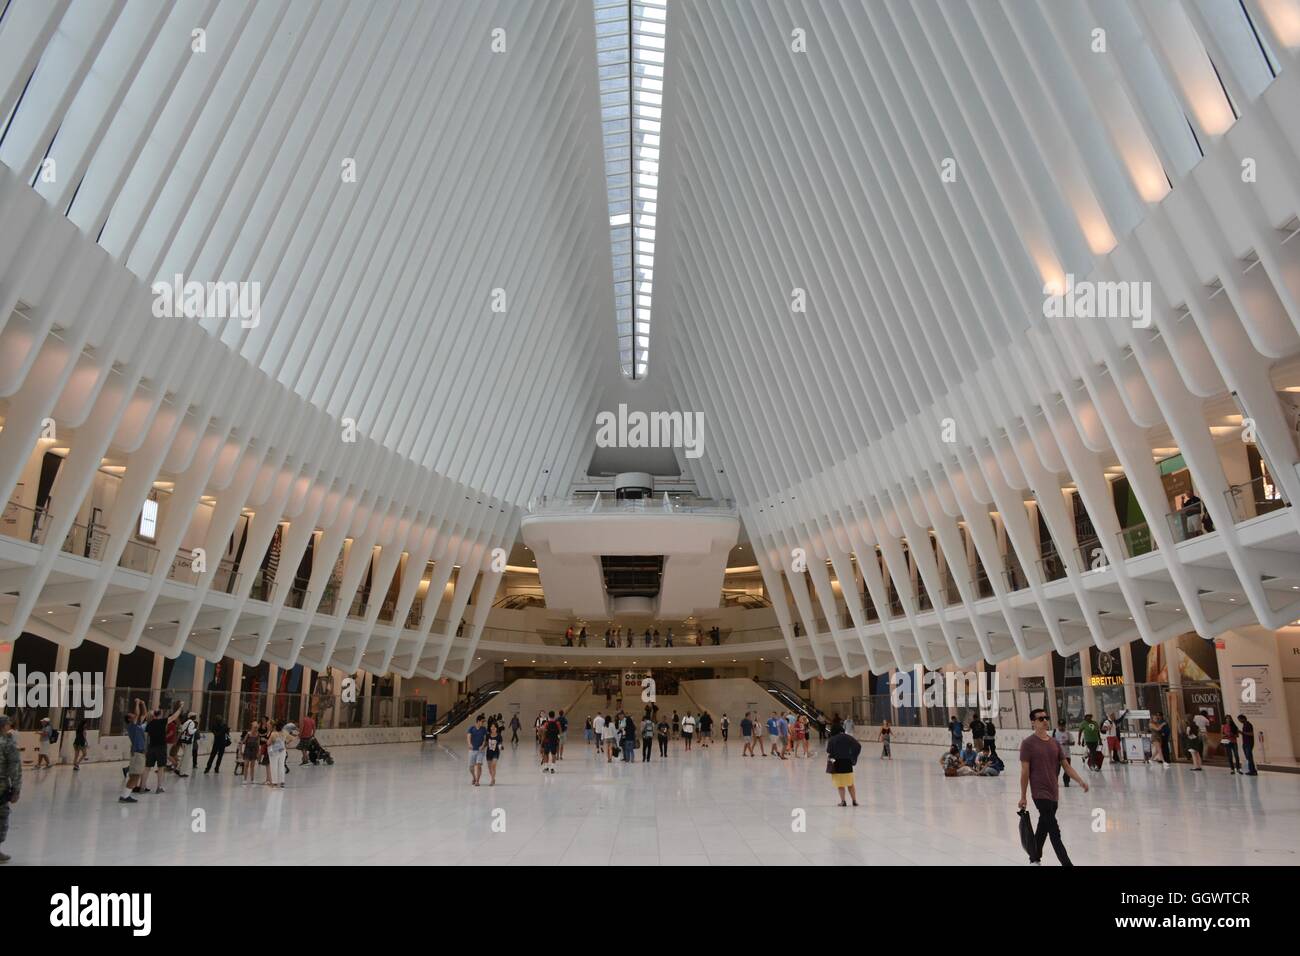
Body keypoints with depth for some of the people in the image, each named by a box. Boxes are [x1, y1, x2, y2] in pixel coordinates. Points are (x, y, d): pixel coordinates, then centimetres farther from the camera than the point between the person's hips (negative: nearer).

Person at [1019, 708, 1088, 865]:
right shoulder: (1028, 743, -10)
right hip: (1040, 793, -7)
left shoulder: (1054, 742, 9)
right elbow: (1025, 771, -9)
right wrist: (1023, 796, -8)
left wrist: (1080, 780, -8)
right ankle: (1067, 864, -8)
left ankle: (1035, 859, 33)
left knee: (1043, 827, 18)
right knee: (1054, 831, -10)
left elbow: (1066, 766, 9)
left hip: (1053, 793, 7)